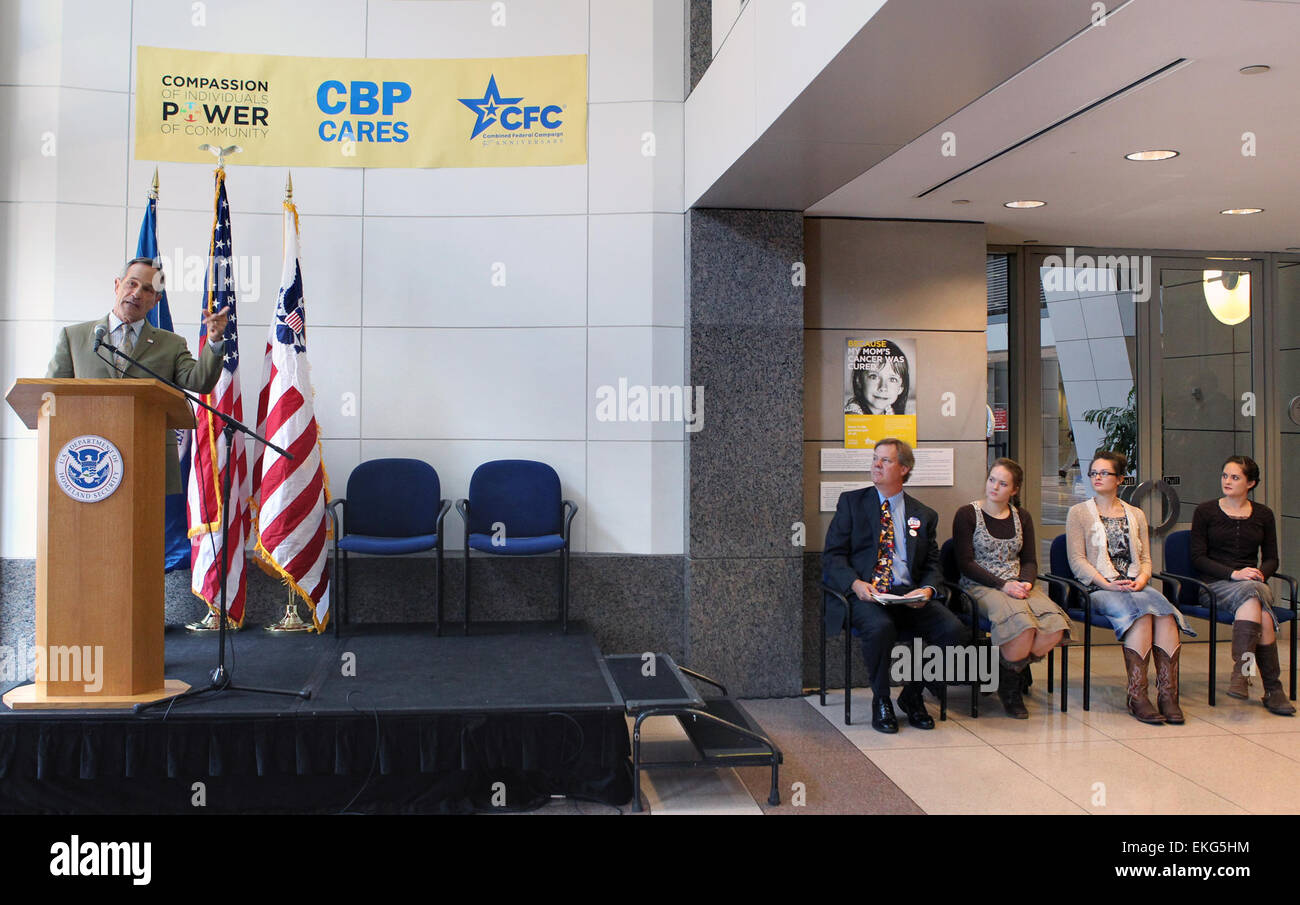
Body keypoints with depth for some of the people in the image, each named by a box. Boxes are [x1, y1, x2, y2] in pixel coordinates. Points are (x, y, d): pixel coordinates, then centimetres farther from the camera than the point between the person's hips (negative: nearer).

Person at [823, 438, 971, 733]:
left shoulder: (924, 515, 18)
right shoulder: (851, 502, 11)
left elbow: (933, 565, 15)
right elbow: (832, 556, 4)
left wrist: (928, 589, -9)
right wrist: (855, 583, -16)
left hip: (909, 595, 3)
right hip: (864, 595, -3)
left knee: (954, 629, -23)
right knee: (881, 627, -36)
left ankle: (912, 696, 1)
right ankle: (881, 701, -10)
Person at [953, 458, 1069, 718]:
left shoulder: (1022, 518, 17)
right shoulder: (967, 515, 1)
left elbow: (1030, 560, 13)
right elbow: (965, 563, -6)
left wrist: (1026, 582, -11)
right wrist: (1002, 585, -16)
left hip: (1018, 585, 5)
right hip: (981, 586, -5)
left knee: (1055, 628, -25)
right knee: (1022, 625, -35)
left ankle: (1012, 670, 2)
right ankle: (1008, 685, -6)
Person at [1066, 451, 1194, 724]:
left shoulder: (1136, 515, 23)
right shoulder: (1079, 512, 11)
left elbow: (1145, 558, 17)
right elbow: (1077, 560, 1)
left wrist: (1141, 580, -6)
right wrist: (1107, 583, -12)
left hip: (1136, 586, 3)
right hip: (1100, 589, -3)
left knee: (1164, 612, -31)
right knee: (1141, 610, -35)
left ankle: (1167, 692, -35)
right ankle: (1137, 694, -37)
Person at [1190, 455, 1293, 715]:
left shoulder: (1263, 515, 15)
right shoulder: (1205, 511, 6)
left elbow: (1271, 559, 16)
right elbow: (1198, 558, -2)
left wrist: (1260, 573, -8)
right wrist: (1233, 573, -15)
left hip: (1253, 583, 3)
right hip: (1215, 585, -2)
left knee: (1253, 596, -36)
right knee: (1253, 597, -36)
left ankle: (1241, 671, -41)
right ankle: (1272, 687, -40)